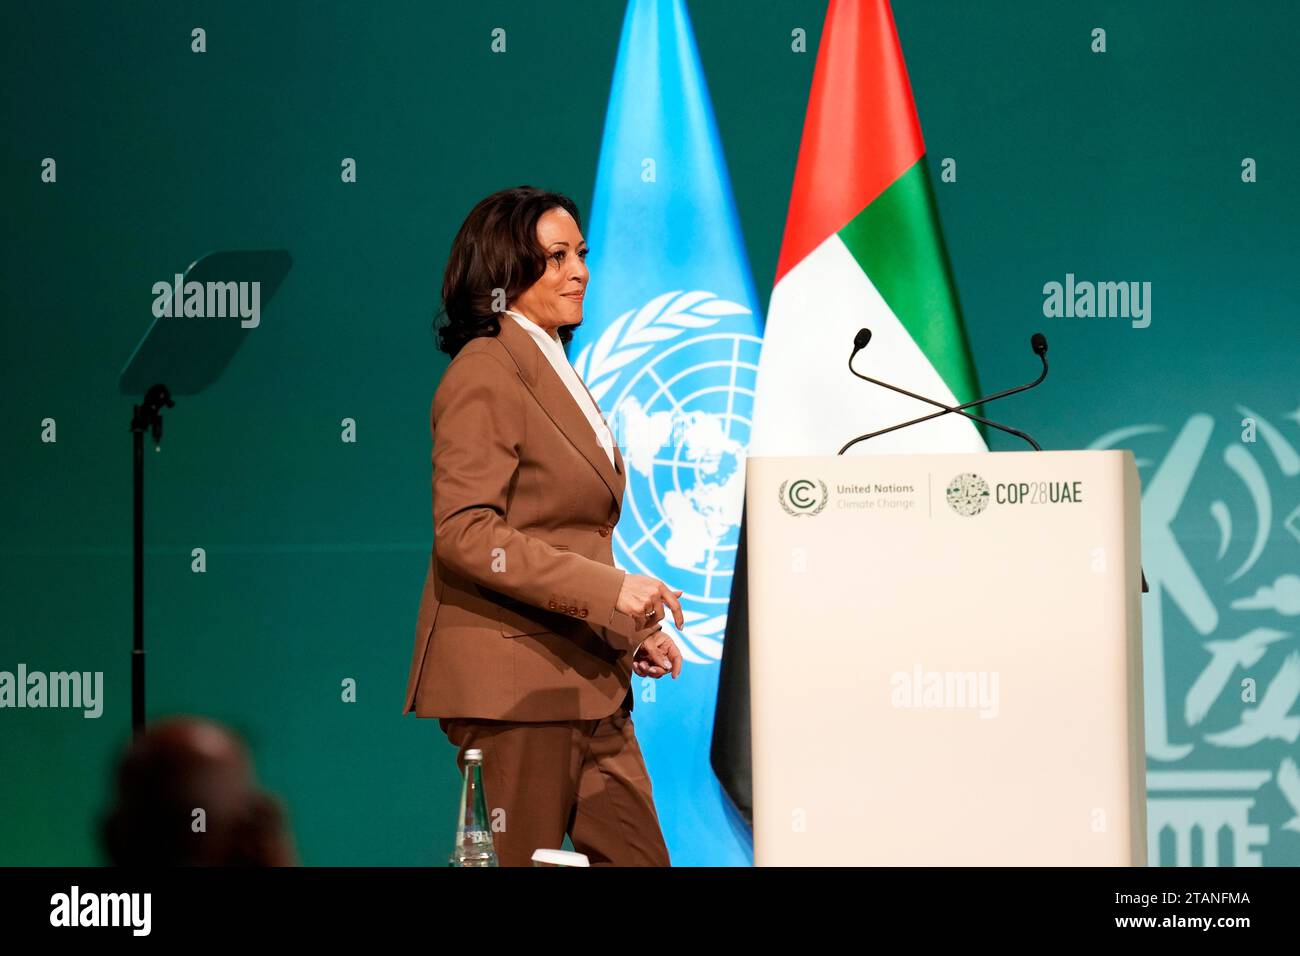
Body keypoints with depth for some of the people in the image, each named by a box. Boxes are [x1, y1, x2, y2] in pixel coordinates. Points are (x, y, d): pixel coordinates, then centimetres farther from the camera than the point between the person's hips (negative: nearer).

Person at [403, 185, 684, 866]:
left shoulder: (555, 373, 19)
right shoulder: (484, 375, -10)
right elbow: (465, 535, -20)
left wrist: (632, 628, 15)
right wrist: (608, 590, -23)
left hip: (587, 681, 9)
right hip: (513, 678, -9)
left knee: (637, 859, 5)